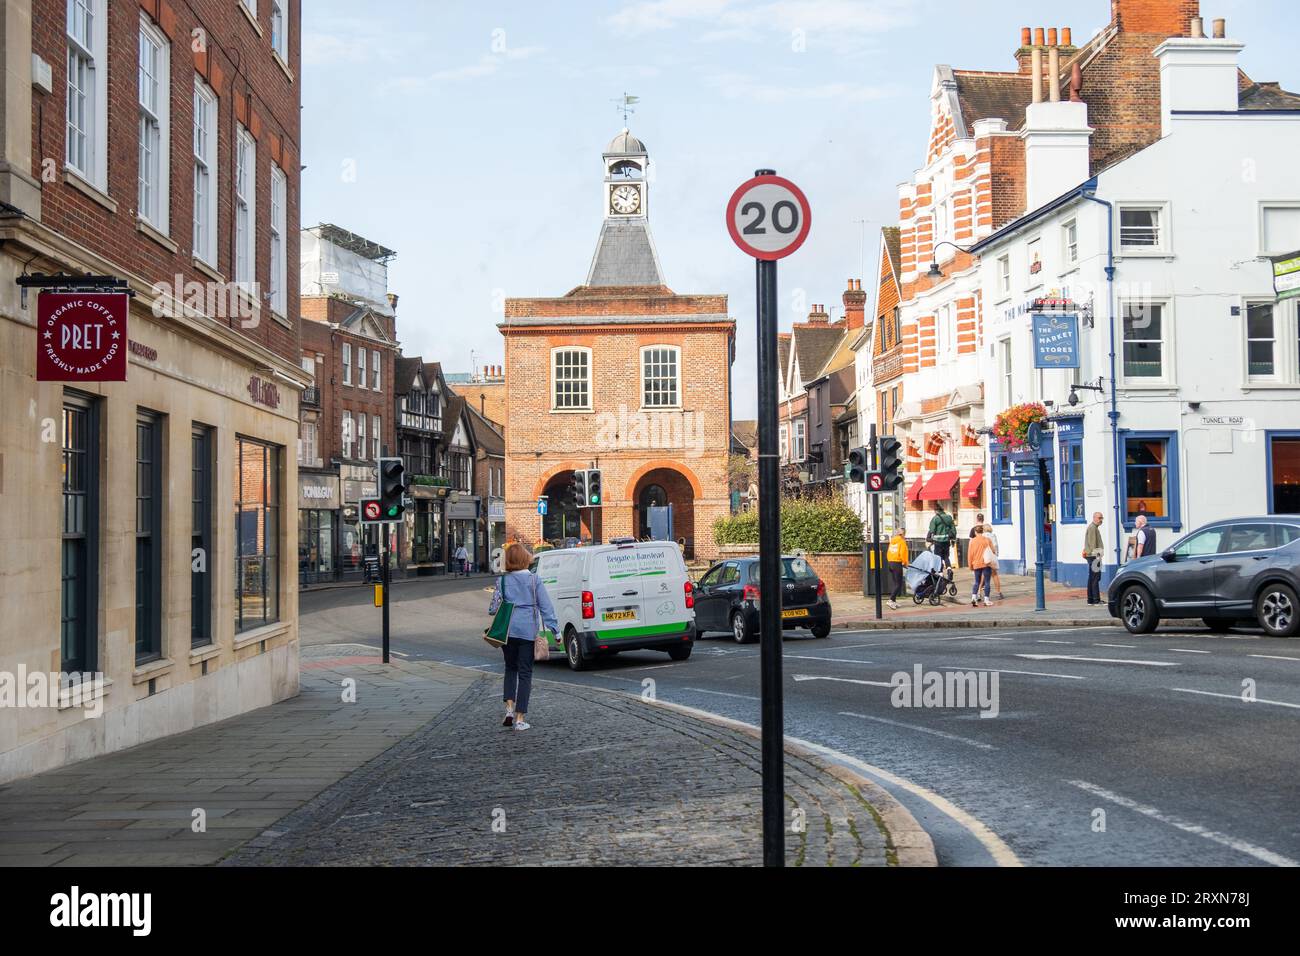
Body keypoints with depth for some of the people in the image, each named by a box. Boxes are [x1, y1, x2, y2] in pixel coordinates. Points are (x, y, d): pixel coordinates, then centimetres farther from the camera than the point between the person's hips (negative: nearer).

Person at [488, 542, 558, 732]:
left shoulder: (502, 580, 0)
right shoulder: (534, 580, -2)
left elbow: (494, 608, 0)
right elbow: (546, 606, -5)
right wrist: (554, 629, -3)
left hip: (508, 631, 1)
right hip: (528, 631, -1)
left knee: (510, 668, 20)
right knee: (525, 673, 4)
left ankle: (509, 708, 2)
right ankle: (520, 718, 1)